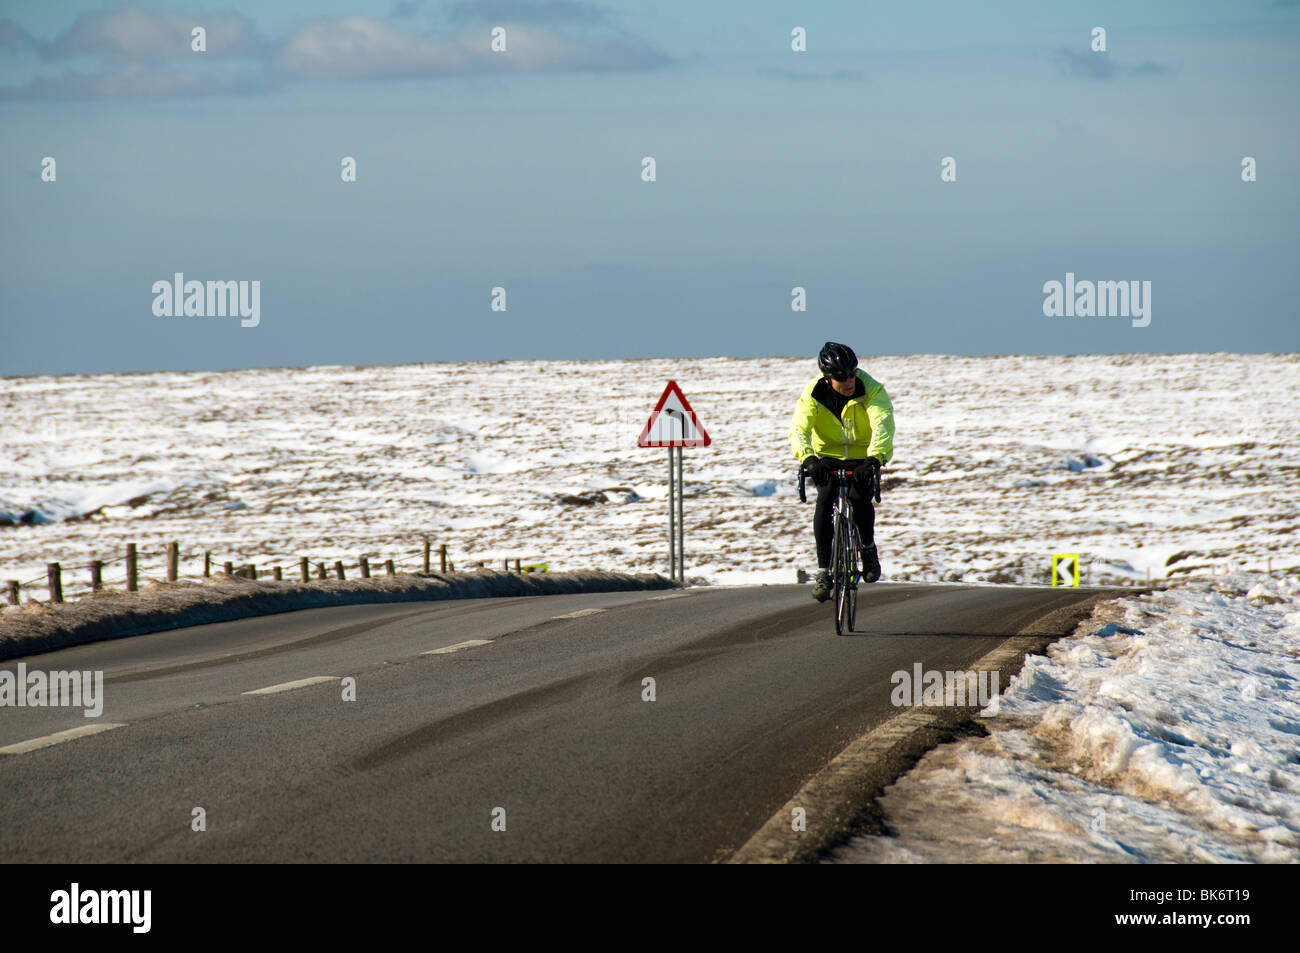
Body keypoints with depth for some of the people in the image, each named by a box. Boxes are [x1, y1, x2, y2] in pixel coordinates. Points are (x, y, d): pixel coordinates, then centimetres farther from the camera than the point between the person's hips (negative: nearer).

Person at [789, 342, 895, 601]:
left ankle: (868, 547, 3)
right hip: (828, 458, 1)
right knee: (824, 504, -23)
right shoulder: (813, 394, -18)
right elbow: (799, 429, -30)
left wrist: (875, 459, -55)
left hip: (864, 459, -1)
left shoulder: (872, 390, -22)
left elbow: (883, 426, -36)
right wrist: (808, 459, -50)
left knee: (860, 499, -27)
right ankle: (823, 570, -14)